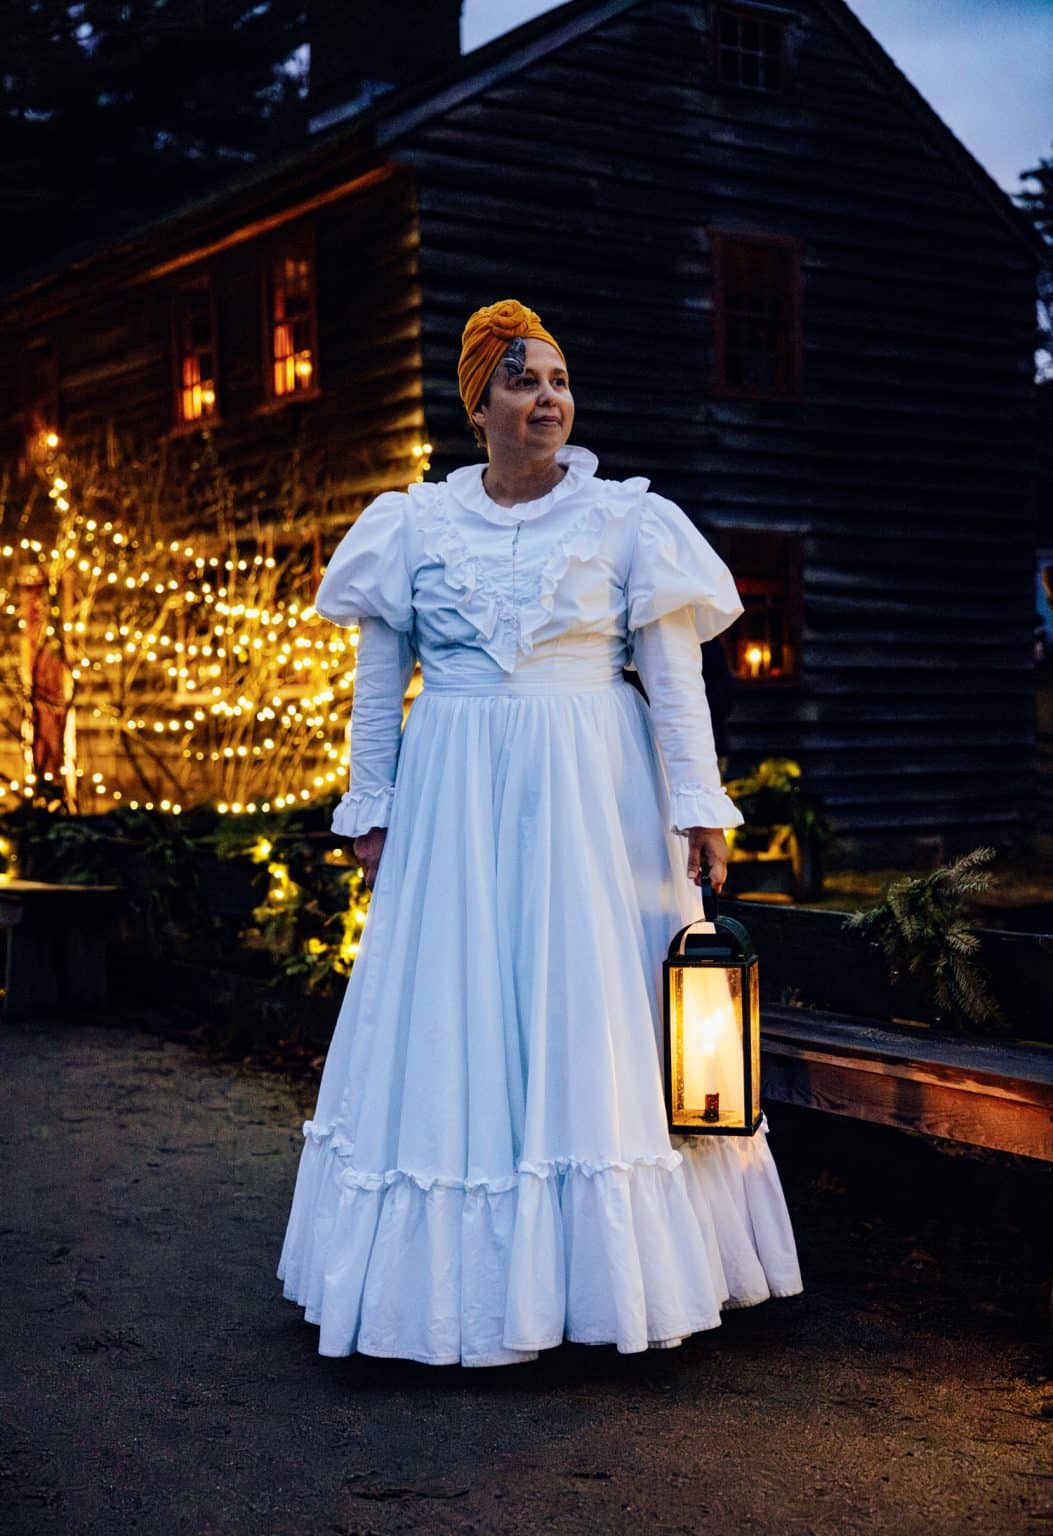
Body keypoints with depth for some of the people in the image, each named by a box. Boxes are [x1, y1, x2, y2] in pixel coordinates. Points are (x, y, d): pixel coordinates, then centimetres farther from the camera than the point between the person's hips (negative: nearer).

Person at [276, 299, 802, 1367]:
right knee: (451, 1017, 2)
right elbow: (377, 683, 11)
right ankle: (462, 1277, 14)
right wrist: (371, 807, 7)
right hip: (453, 799, 2)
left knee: (596, 1016, 0)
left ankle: (607, 1266, 12)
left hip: (594, 797, -1)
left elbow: (675, 678, 1)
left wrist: (700, 806, -5)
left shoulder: (623, 521, 3)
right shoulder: (416, 525, 7)